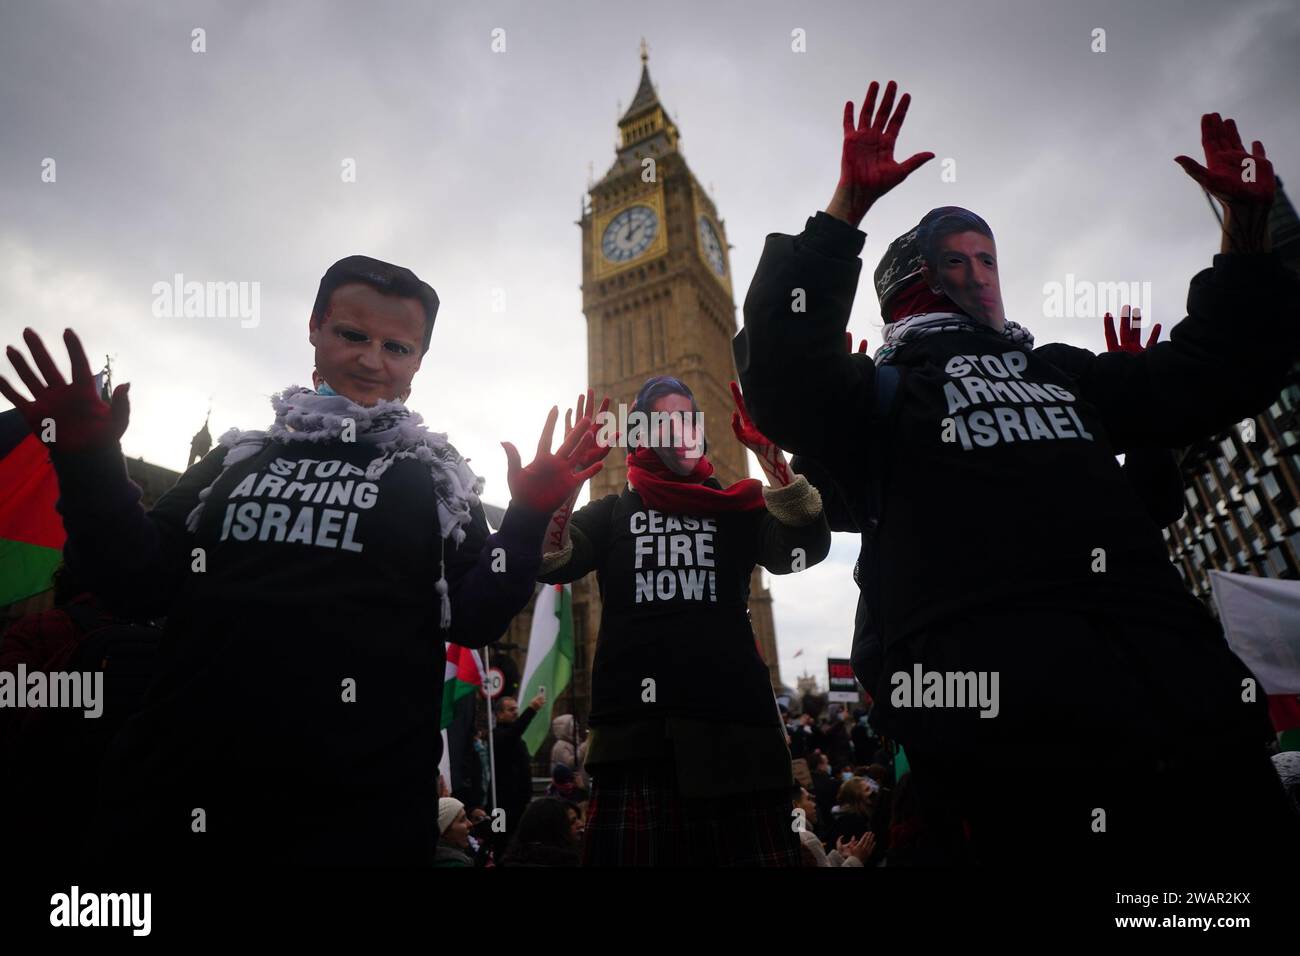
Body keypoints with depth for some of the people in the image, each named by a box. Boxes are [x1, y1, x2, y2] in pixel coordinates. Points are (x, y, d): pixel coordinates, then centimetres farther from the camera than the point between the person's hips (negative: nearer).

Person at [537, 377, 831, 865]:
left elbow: (808, 546, -3)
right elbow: (552, 561, -3)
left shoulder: (734, 509, 15)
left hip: (734, 725, 1)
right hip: (635, 735, 0)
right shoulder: (612, 512, 15)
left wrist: (771, 456, -16)